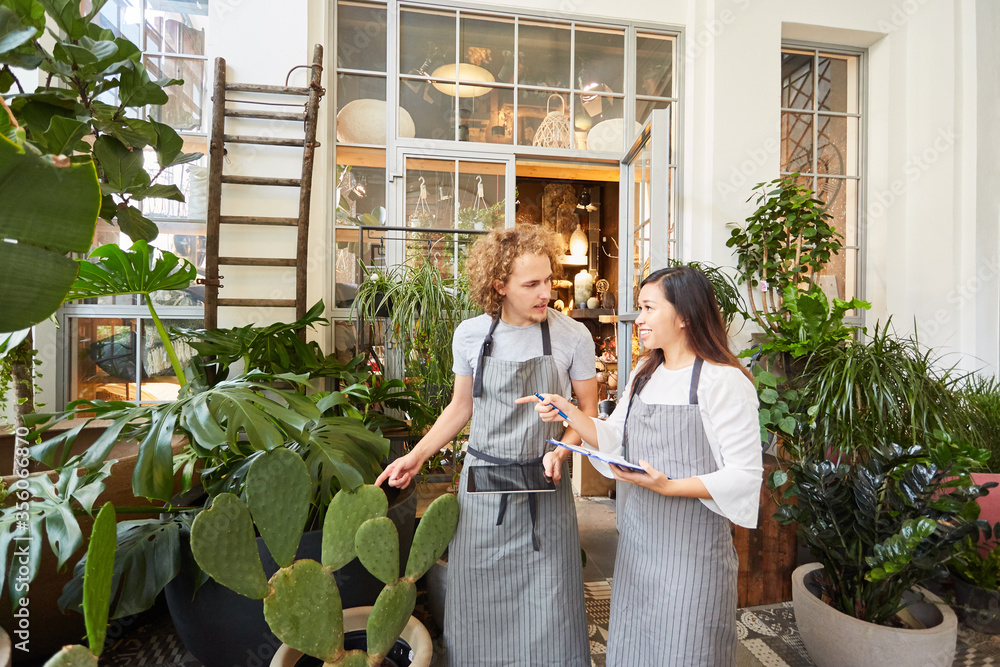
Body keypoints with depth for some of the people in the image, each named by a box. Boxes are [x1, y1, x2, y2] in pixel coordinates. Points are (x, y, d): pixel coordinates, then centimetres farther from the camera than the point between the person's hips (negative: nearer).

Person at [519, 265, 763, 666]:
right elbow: (614, 440, 9)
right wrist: (567, 412, -4)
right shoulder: (644, 376, 8)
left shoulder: (724, 381, -15)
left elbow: (745, 474, -16)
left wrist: (669, 486, -25)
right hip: (637, 542, 7)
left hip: (691, 547, -6)